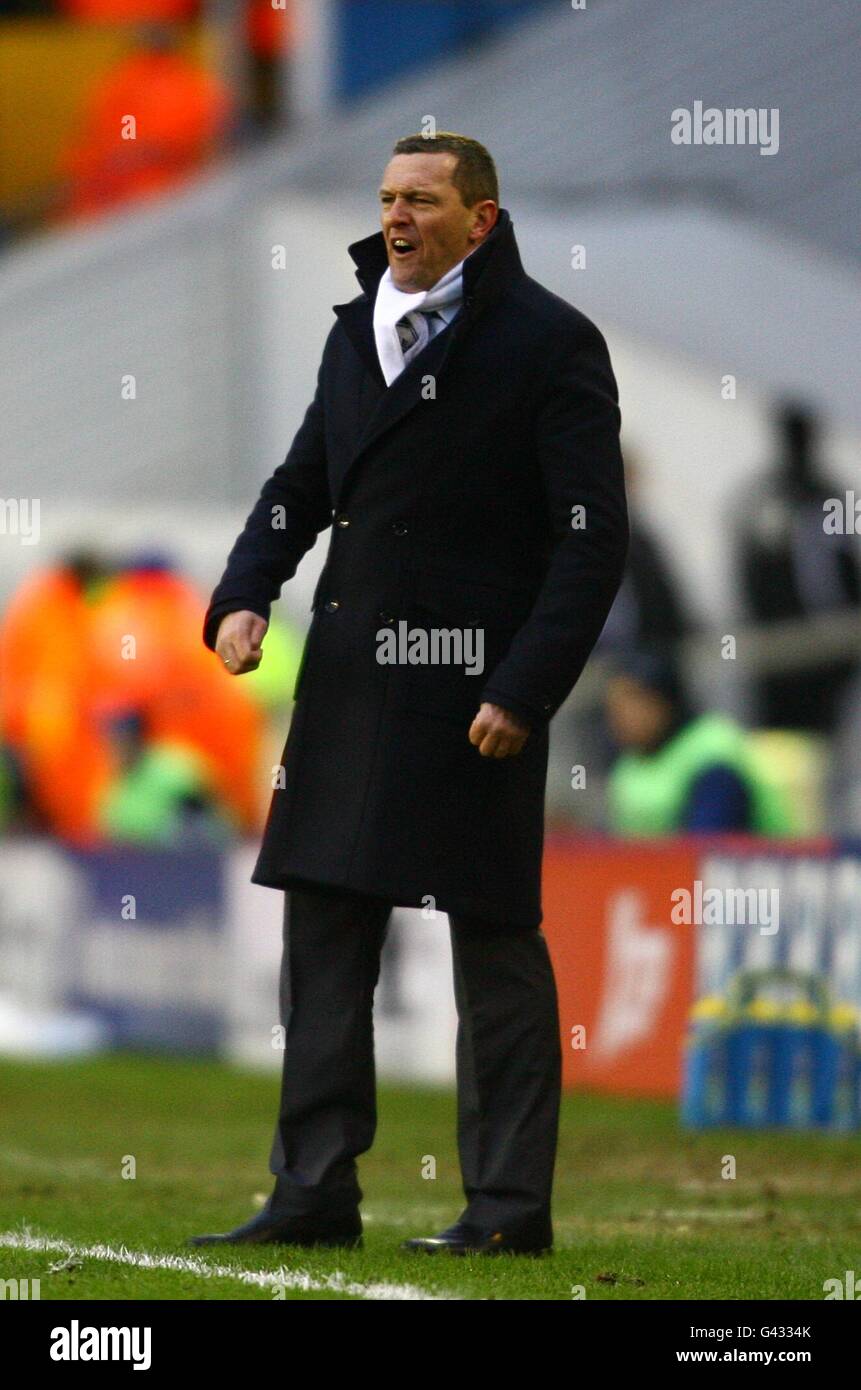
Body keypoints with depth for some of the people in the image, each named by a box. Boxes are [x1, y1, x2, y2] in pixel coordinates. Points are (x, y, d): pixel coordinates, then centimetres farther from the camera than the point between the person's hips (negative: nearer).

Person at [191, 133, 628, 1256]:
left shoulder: (549, 342, -6)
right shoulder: (358, 331, 15)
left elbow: (592, 536, -10)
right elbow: (301, 485, 23)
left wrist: (527, 688, -17)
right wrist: (243, 595, 5)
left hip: (474, 691, -7)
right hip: (351, 680, 7)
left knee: (494, 940, -1)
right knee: (323, 922, 7)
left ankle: (511, 1205, 4)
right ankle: (316, 1191, 13)